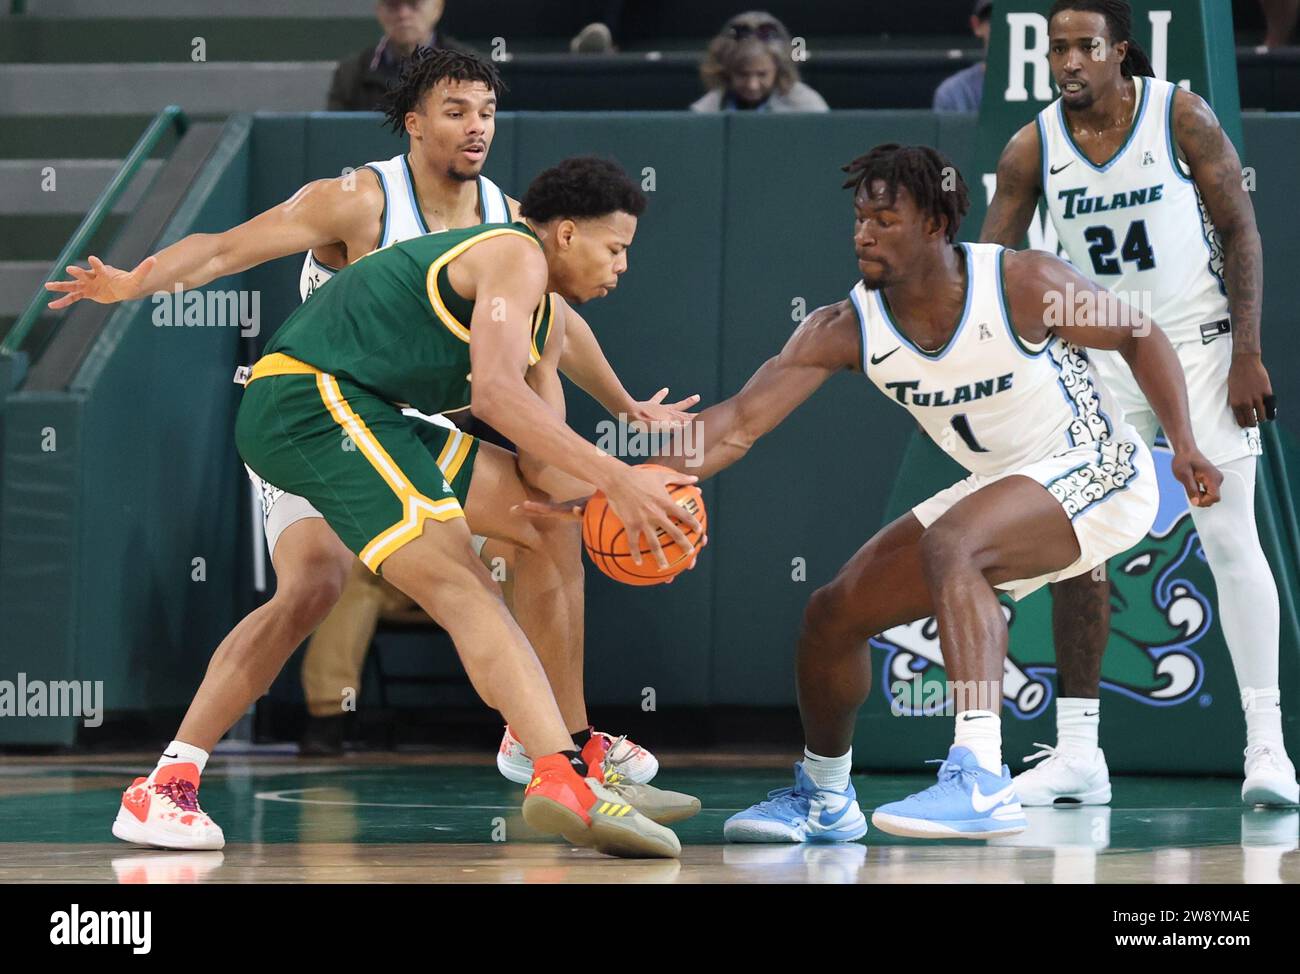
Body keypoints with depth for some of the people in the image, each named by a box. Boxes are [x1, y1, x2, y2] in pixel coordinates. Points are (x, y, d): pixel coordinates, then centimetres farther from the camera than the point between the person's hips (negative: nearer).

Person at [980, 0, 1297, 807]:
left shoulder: (1182, 117, -11)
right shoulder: (1034, 147, -4)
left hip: (1199, 342, -3)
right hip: (1103, 354, 3)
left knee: (1230, 538, -8)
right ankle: (1077, 752, 4)